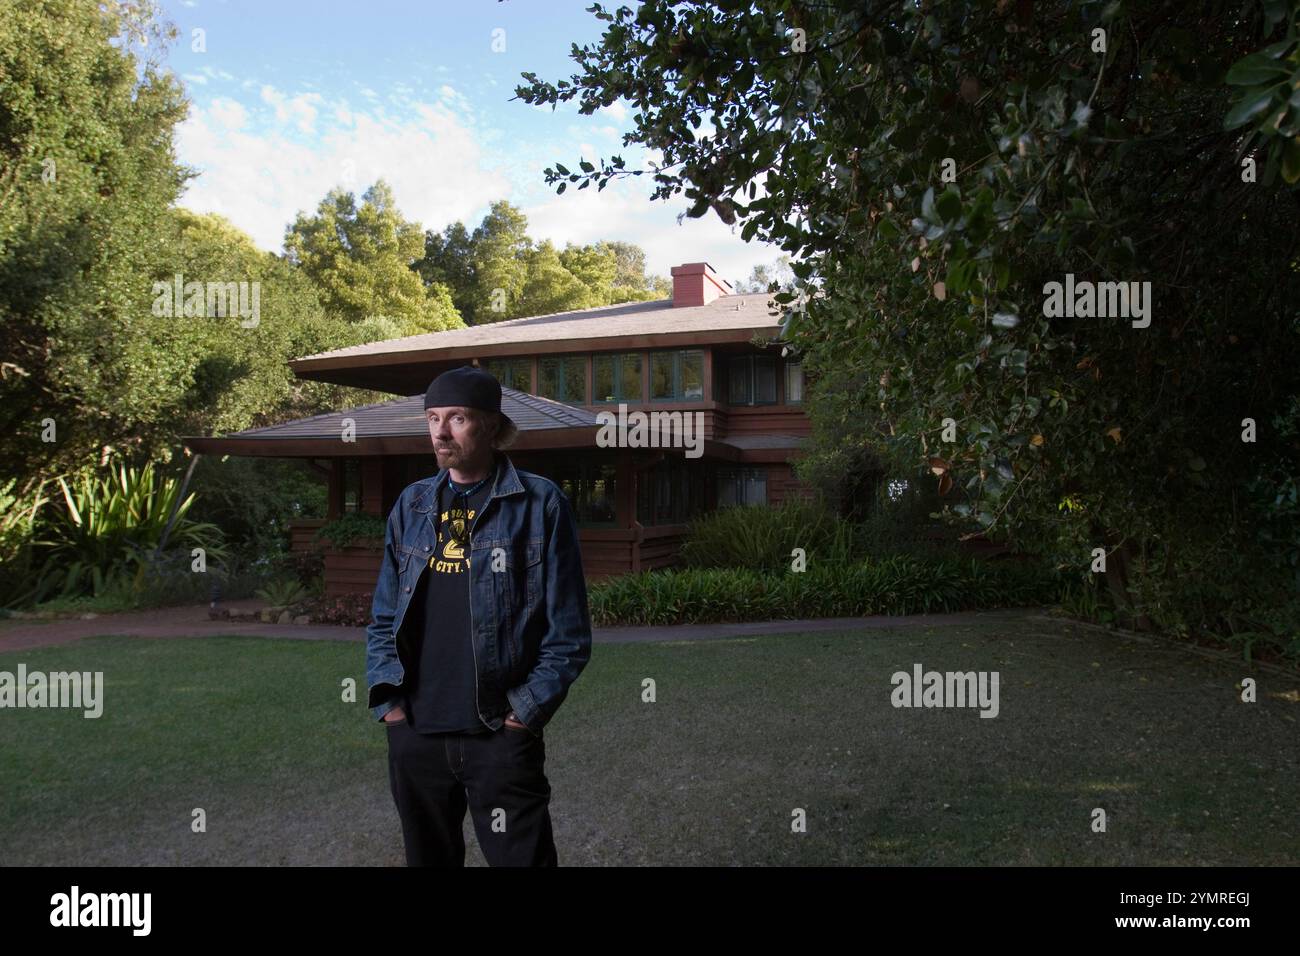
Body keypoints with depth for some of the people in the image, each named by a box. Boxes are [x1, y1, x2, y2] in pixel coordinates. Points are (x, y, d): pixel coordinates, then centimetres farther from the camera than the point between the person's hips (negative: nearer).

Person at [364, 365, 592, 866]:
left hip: (500, 736, -4)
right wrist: (388, 700, 2)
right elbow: (383, 616, 12)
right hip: (413, 735, 5)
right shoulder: (411, 505, 8)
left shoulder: (540, 503, -5)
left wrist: (527, 711, -9)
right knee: (427, 856, 18)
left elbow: (569, 631, -5)